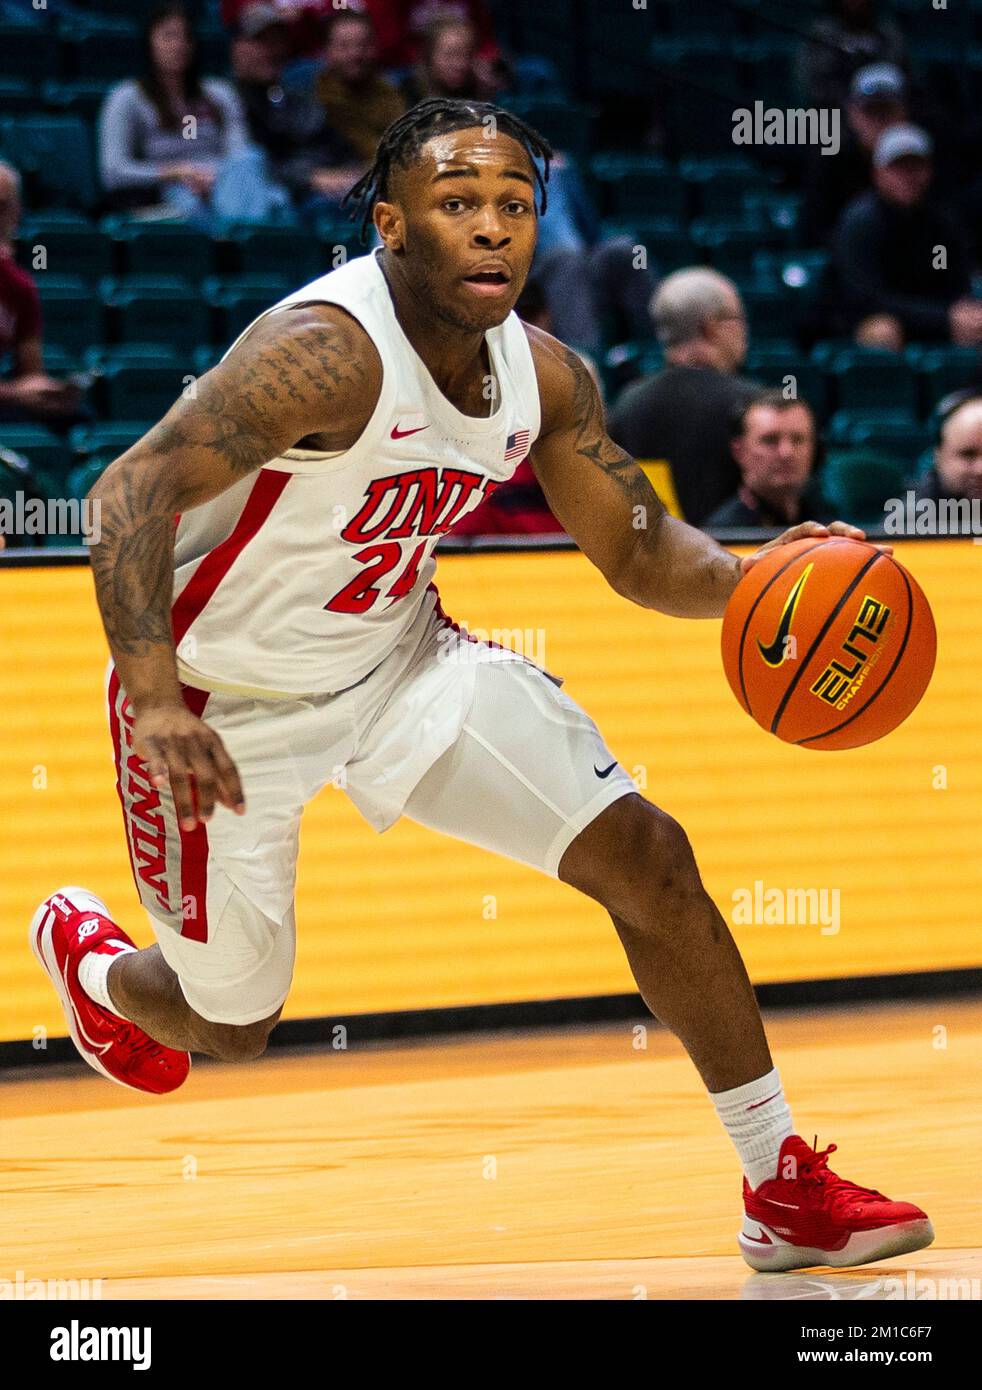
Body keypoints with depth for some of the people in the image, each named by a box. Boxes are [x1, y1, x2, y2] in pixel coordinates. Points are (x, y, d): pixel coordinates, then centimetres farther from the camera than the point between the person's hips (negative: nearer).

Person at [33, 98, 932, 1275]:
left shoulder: (542, 377, -7)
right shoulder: (328, 350, -30)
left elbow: (641, 555, 2)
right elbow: (132, 491, -34)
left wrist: (748, 578, -21)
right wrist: (157, 705, -46)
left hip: (400, 658, 6)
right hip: (228, 700, -6)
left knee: (645, 856, -6)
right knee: (228, 1026, 7)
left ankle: (785, 1189, 2)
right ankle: (84, 951, 46)